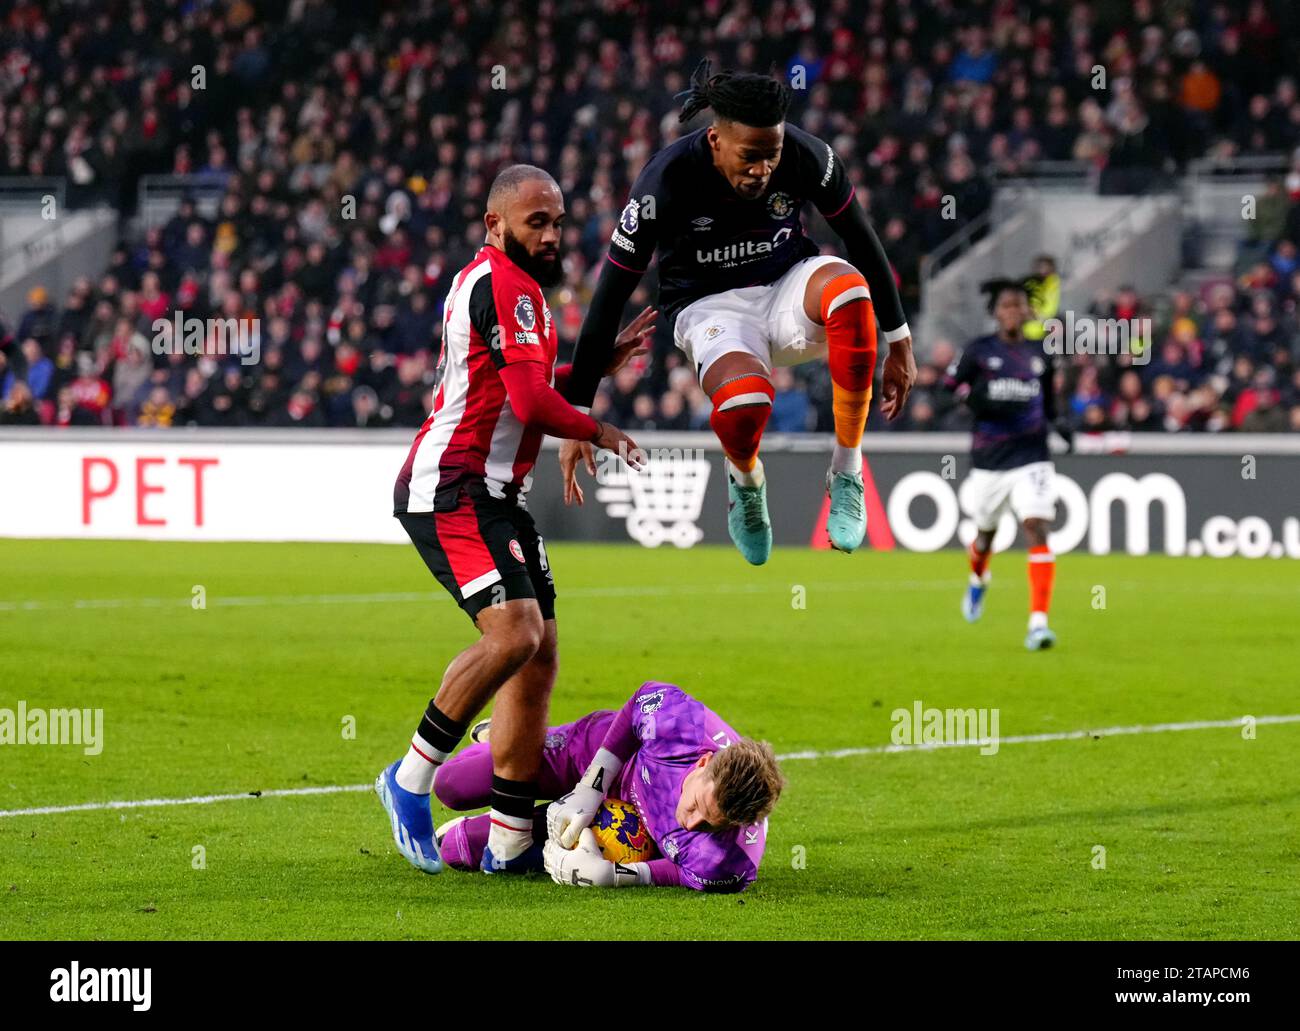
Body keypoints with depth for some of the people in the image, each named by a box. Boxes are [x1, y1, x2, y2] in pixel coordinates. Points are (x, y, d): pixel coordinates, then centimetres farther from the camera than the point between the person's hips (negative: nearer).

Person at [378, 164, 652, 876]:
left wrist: (604, 360, 25)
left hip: (495, 494, 11)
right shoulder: (508, 285, -12)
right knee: (514, 633, -24)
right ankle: (411, 779, -11)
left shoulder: (486, 281, 22)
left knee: (540, 654, 6)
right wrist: (598, 432, -4)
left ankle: (511, 843, 7)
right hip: (453, 489, -11)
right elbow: (531, 402, -21)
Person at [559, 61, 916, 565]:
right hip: (711, 306, -3)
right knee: (745, 400, -38)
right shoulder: (666, 181, -22)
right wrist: (575, 416, -17)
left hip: (788, 290, 3)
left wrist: (899, 342, 7)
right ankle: (745, 481, 2)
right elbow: (611, 295, -16)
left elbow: (863, 240, 2)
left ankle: (847, 474, -22)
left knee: (847, 285, -35)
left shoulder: (807, 157, -15)